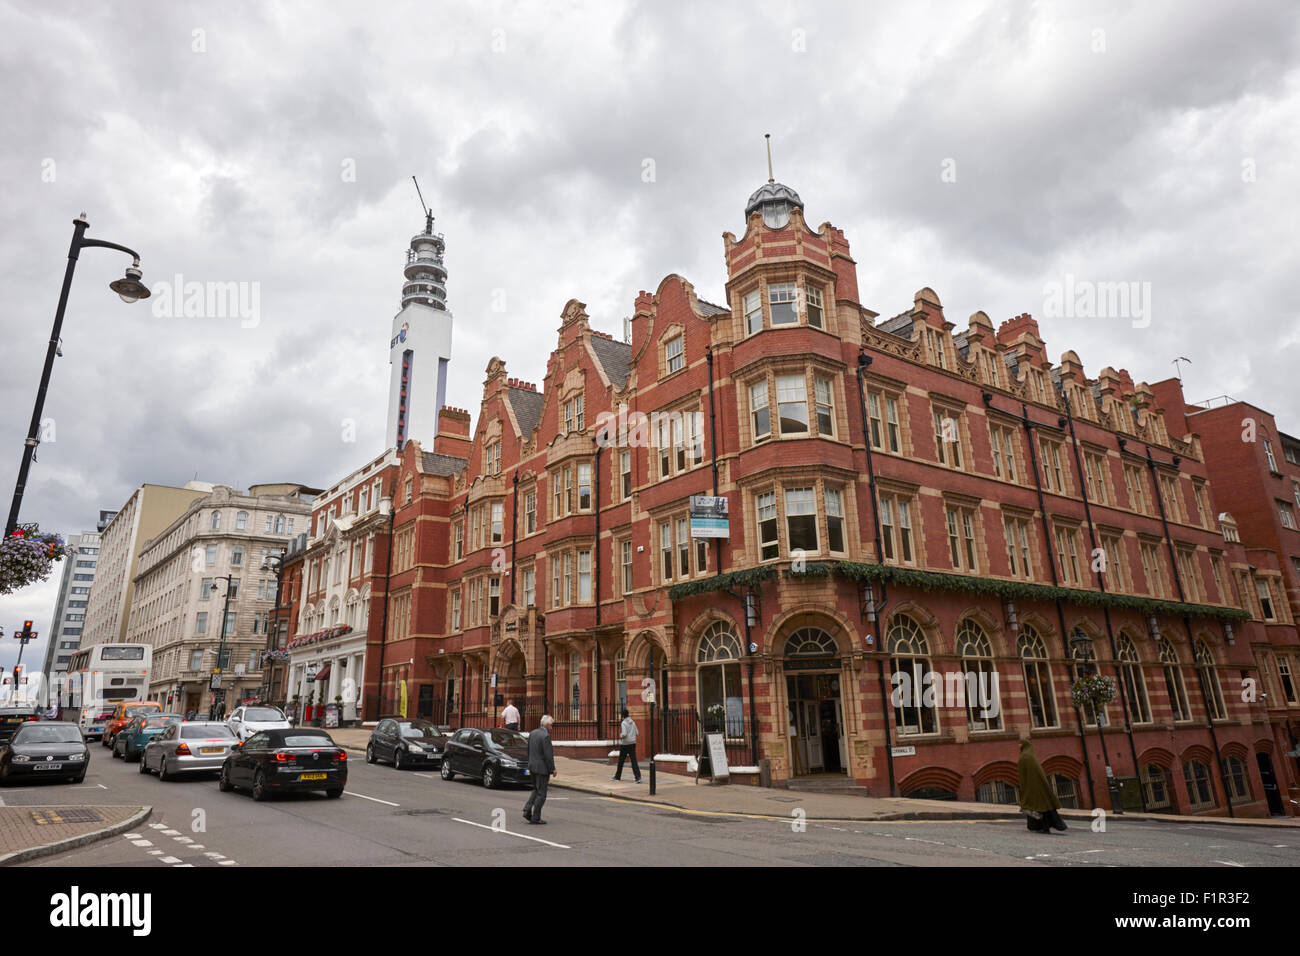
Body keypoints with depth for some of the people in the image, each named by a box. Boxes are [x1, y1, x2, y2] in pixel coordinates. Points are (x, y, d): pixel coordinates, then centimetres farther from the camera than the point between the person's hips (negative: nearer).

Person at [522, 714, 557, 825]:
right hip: (542, 768, -8)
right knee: (541, 794, 3)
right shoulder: (545, 736, -18)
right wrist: (552, 769, -10)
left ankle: (527, 811, 9)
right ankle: (535, 817, 7)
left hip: (532, 767, 8)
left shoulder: (533, 733, 7)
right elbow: (548, 755, -19)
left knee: (536, 791, 21)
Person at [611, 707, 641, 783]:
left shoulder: (624, 723, -13)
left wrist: (620, 736, -2)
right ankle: (638, 777, -14)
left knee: (621, 760, 11)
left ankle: (617, 776, 25)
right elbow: (636, 733, 9)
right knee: (634, 760, -1)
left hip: (625, 744, -5)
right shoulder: (633, 722, 7)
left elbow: (624, 734, -21)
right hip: (632, 743, 5)